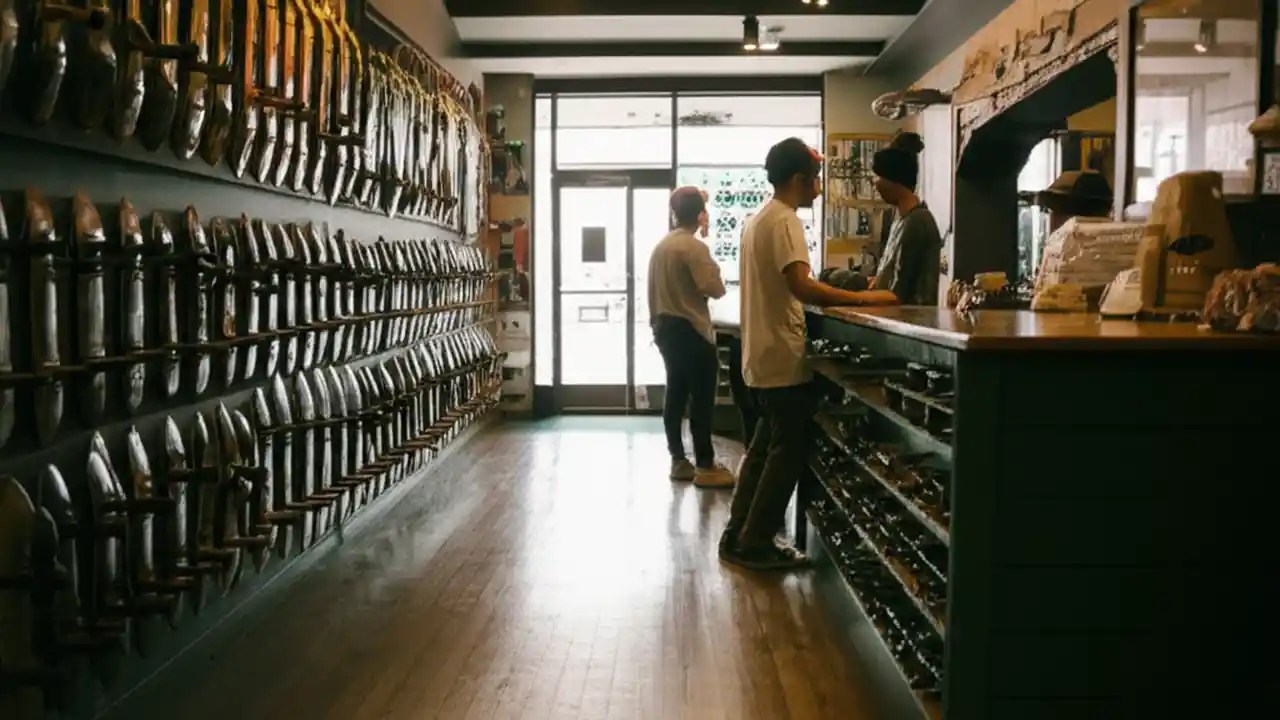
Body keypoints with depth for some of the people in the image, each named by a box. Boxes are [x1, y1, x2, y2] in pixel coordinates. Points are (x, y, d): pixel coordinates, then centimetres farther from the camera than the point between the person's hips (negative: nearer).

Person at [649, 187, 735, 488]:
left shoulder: (661, 246, 12)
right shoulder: (694, 247, -16)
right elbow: (714, 289, -19)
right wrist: (714, 271, -2)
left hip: (666, 328, 9)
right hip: (691, 330, -9)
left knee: (676, 394, 12)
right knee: (701, 399, -4)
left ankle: (678, 461, 17)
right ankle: (705, 467, -2)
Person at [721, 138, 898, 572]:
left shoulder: (757, 220, 15)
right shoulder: (785, 221, -15)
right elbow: (801, 286, -28)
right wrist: (865, 298, -27)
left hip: (761, 357, 10)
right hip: (783, 359, -10)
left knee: (765, 449, 16)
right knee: (788, 453, -1)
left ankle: (738, 537, 20)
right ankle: (755, 545, 4)